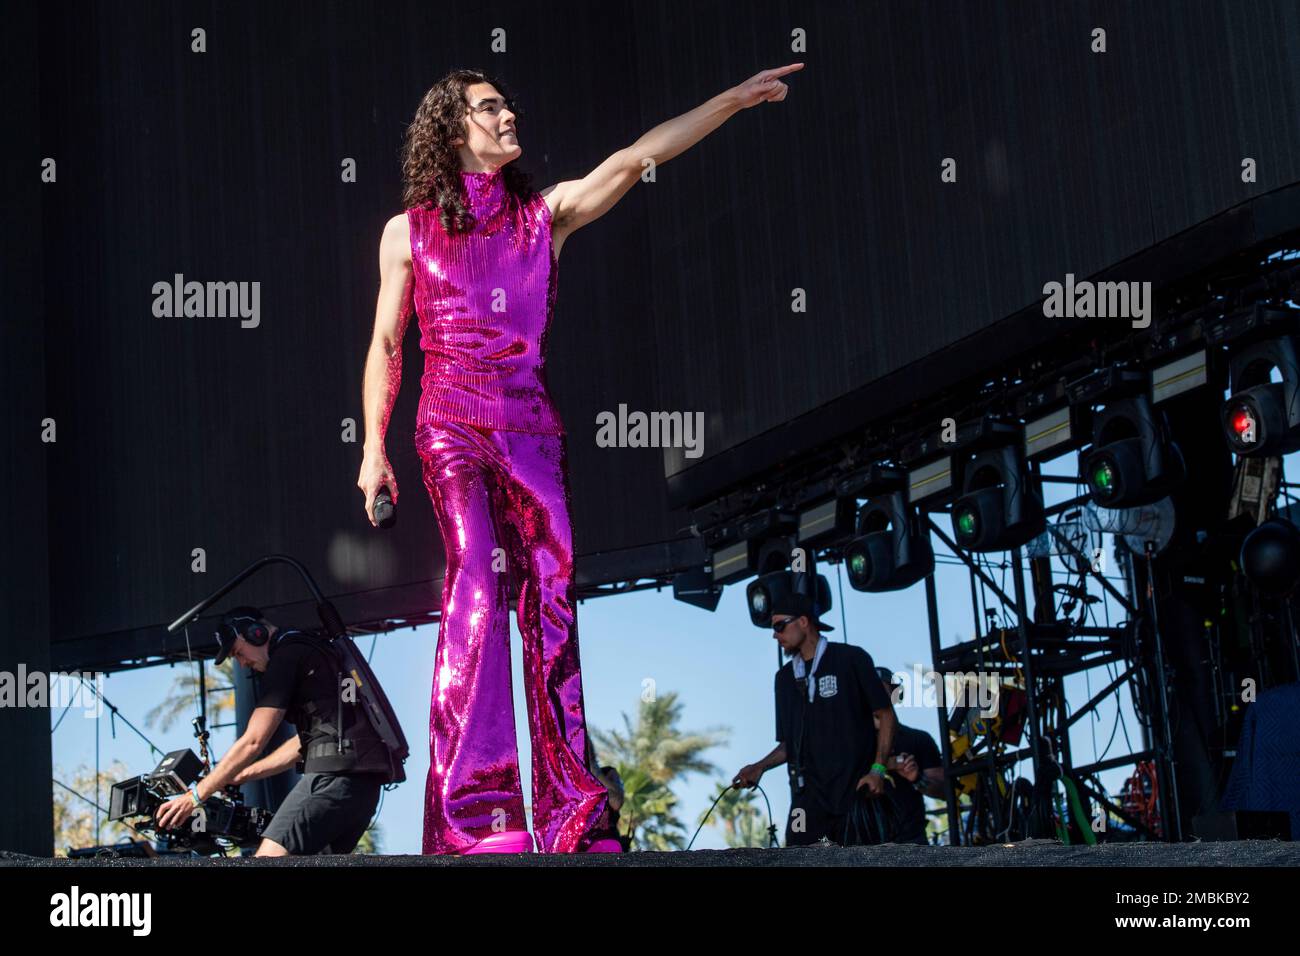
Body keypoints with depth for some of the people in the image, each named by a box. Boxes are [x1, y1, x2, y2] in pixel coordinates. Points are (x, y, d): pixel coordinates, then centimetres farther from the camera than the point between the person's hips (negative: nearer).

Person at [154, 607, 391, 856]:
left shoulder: (287, 657, -3)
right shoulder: (311, 653, 27)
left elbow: (253, 741, -7)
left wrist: (195, 796, -2)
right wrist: (242, 776, 31)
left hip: (337, 774, -10)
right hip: (367, 781, 10)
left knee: (266, 863, -15)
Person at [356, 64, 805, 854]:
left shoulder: (547, 214, 13)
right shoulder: (408, 232, 9)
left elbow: (636, 158, 4)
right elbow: (386, 346, 11)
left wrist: (734, 99, -4)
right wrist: (374, 447, 4)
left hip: (532, 426, 3)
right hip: (453, 424, -3)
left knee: (552, 596, -2)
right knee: (477, 578, -21)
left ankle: (570, 814, 2)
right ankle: (477, 813, -26)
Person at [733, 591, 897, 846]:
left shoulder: (851, 659, 2)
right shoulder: (785, 677, 18)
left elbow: (886, 715, 1)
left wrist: (878, 769, -10)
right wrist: (760, 767, 3)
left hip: (856, 787, -4)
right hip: (810, 793, 4)